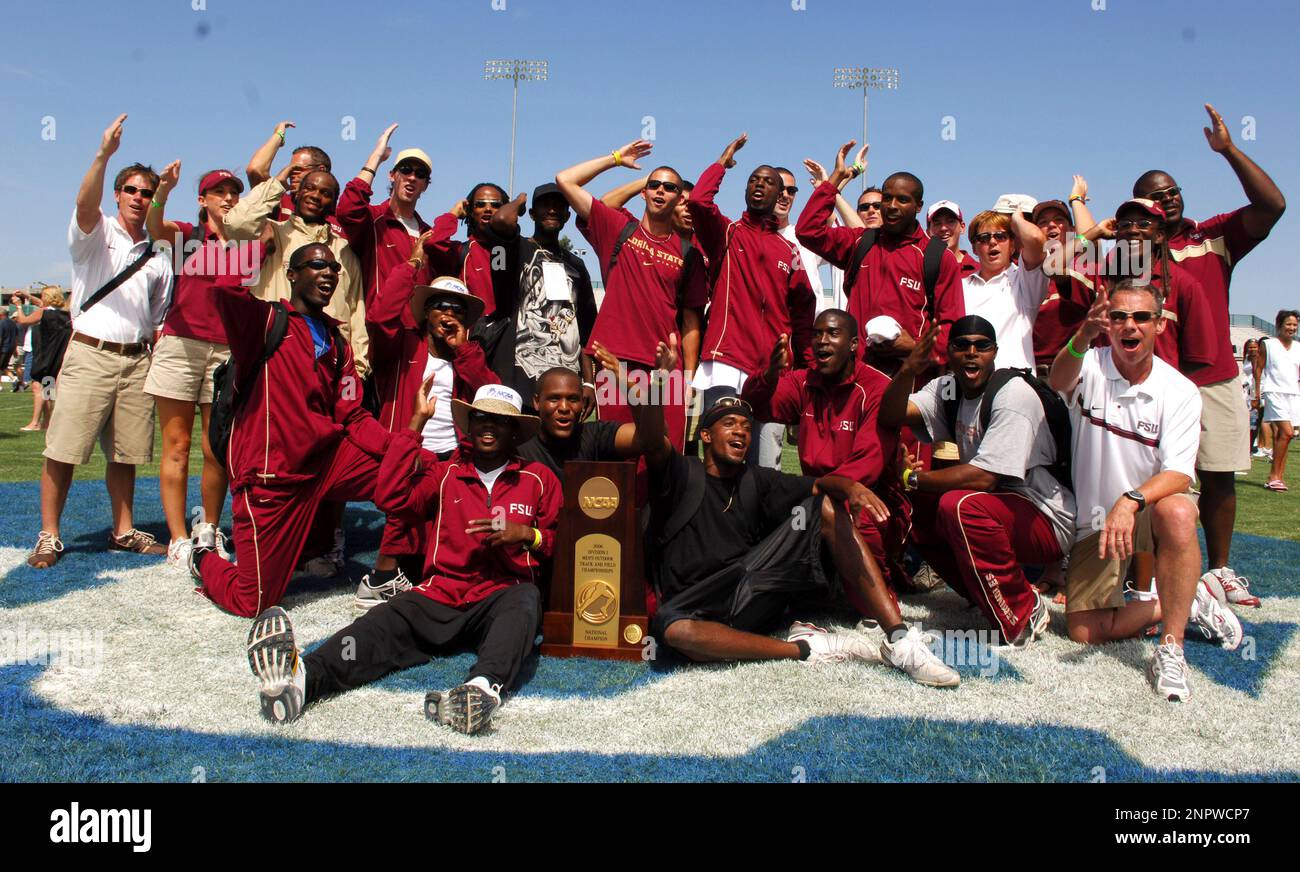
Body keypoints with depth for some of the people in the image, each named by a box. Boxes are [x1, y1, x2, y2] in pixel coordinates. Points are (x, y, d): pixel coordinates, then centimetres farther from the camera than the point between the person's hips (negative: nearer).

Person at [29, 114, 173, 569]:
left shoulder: (158, 257, 16)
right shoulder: (97, 233, 4)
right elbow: (84, 204, -20)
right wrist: (104, 154, -33)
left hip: (137, 361, 4)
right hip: (90, 355, -4)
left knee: (126, 454, 8)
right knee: (63, 451, -3)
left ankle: (123, 531, 19)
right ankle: (49, 536, 6)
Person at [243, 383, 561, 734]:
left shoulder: (539, 478, 15)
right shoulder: (445, 473, 18)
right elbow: (391, 497, 0)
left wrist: (526, 535, -5)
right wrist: (417, 422, 3)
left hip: (501, 600, -1)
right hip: (440, 596, 2)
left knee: (526, 598, -38)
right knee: (382, 623, -29)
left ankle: (484, 687, -65)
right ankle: (303, 676, -57)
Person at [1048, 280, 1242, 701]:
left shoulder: (1180, 391, -10)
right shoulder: (1089, 368, -9)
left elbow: (1179, 474, -19)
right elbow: (1059, 380, -35)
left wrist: (1131, 501, -39)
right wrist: (1083, 336, -57)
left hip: (1152, 506, -1)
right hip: (1094, 519, 1)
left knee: (1178, 512, -38)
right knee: (1085, 630, -7)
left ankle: (1171, 649, -26)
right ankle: (1190, 603, 17)